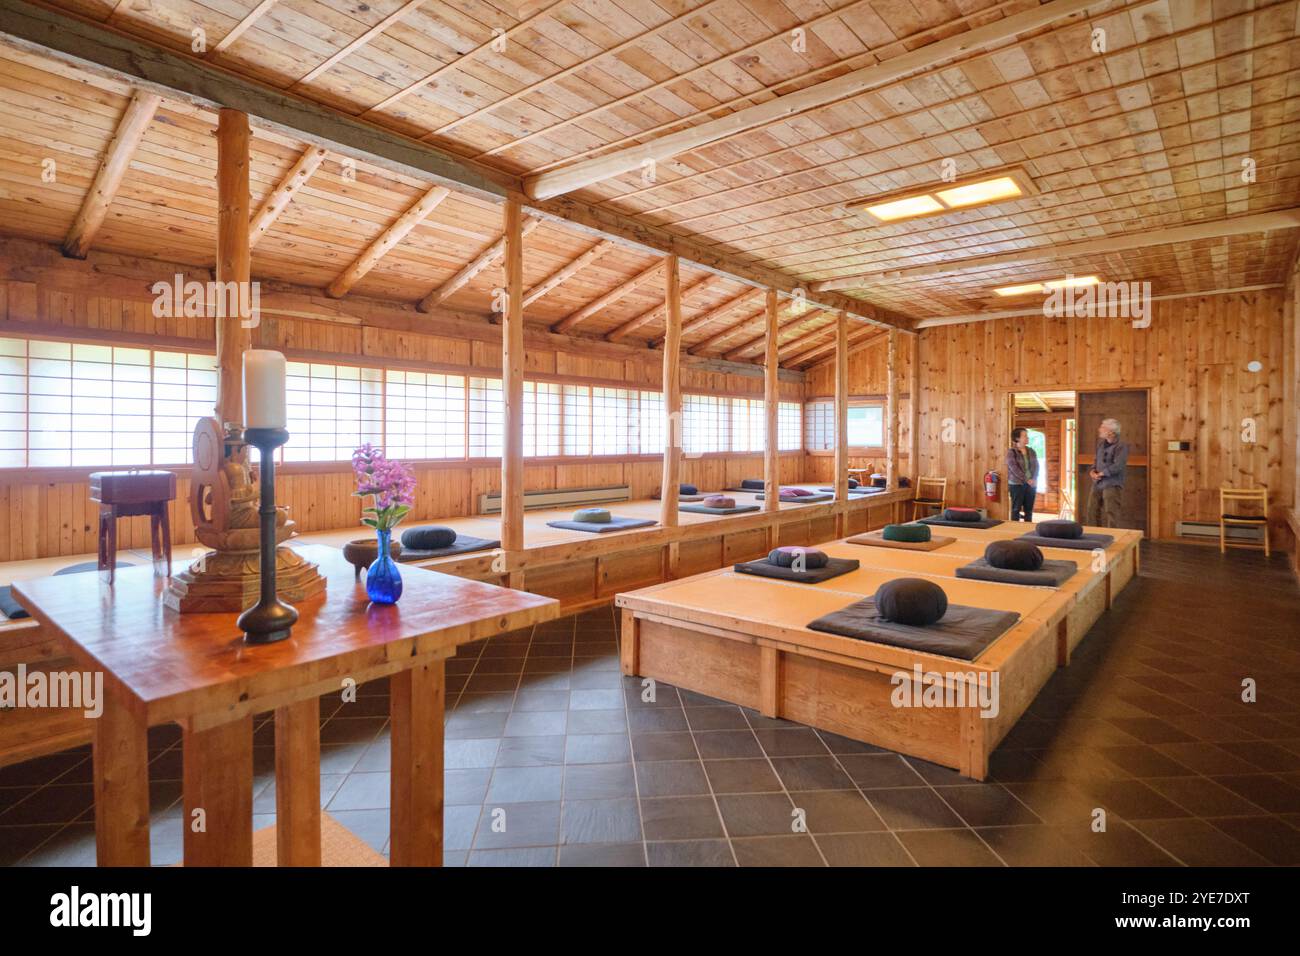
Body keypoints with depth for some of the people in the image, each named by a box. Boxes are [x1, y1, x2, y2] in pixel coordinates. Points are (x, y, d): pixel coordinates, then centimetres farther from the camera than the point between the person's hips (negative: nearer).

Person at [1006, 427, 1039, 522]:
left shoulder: (1031, 451, 11)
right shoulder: (1011, 452, -7)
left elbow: (1036, 466, 6)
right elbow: (1014, 469, -15)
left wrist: (1034, 479, -10)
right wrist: (1027, 480, -19)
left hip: (1031, 484, 5)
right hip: (1017, 484, -5)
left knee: (1029, 509, 8)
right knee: (1016, 509, 0)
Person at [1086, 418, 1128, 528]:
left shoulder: (1121, 446, -11)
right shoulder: (1101, 444, 12)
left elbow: (1118, 466, -21)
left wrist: (1101, 473, -13)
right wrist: (1092, 471, 1)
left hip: (1112, 486, -7)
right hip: (1097, 485, 7)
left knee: (1111, 517, -5)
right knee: (1092, 513, 11)